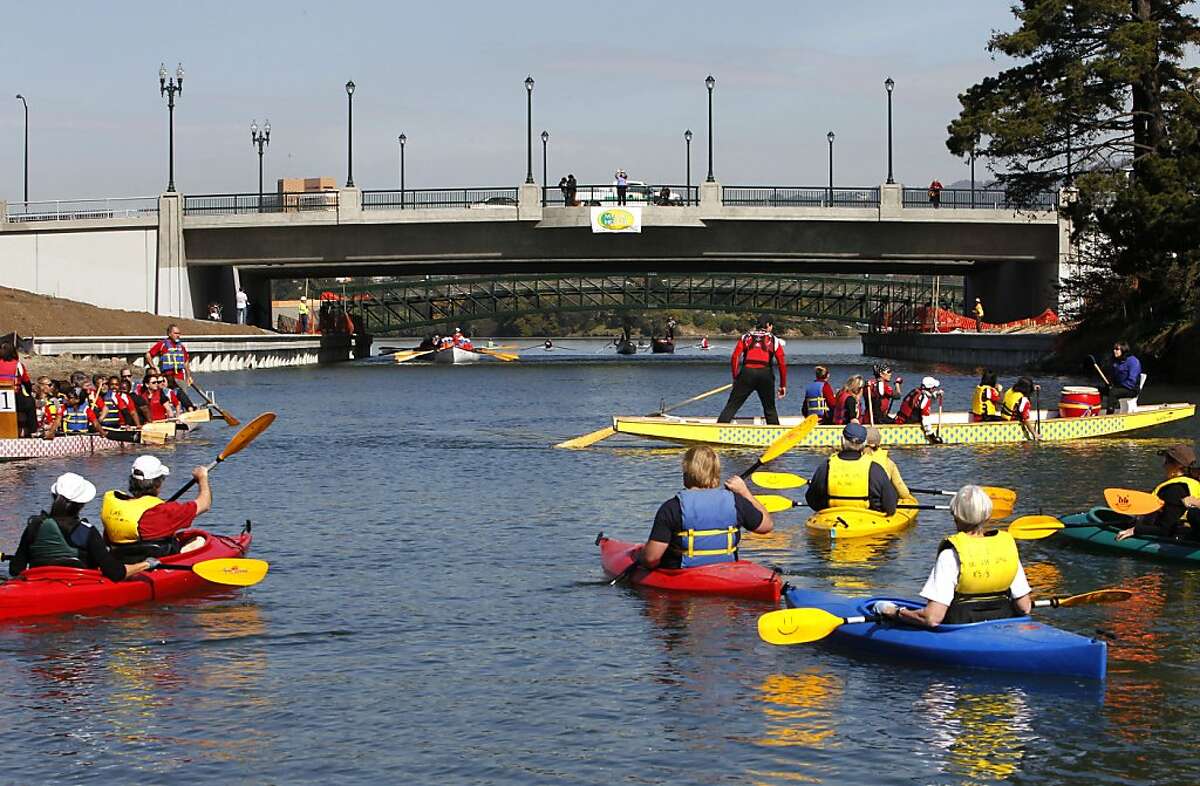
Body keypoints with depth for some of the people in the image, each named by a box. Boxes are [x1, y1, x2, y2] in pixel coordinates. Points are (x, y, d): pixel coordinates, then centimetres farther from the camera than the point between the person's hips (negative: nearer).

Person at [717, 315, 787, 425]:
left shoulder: (745, 337, 16)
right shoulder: (774, 340, 15)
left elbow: (734, 357, 4)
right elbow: (782, 363, 9)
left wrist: (735, 377, 9)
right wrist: (783, 385, 14)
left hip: (747, 372, 0)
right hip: (766, 374, 0)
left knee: (732, 405, 1)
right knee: (770, 409, 16)